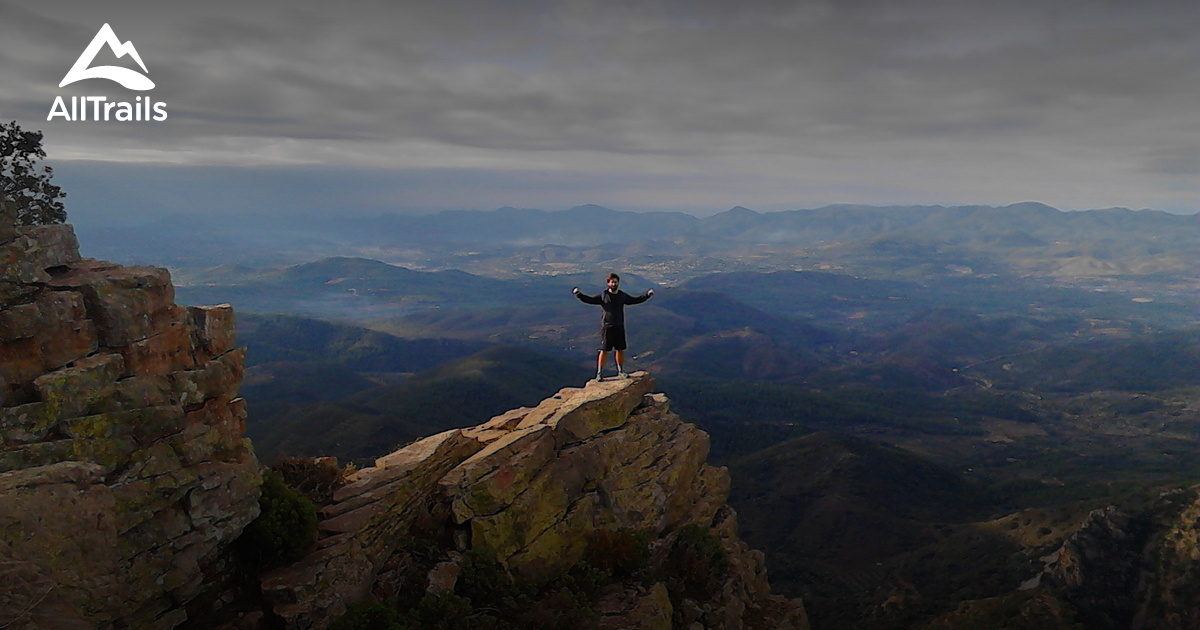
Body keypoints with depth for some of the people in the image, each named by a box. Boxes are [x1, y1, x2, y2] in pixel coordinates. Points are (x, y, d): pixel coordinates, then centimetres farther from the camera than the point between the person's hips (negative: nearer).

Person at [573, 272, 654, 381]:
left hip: (619, 327, 4)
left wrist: (647, 294, 12)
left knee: (620, 350, 11)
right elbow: (589, 299, -6)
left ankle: (621, 371, 27)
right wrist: (579, 294, -21)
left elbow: (636, 300, 20)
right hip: (607, 327, -4)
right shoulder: (603, 295, -3)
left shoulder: (622, 296, 7)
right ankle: (599, 373, 4)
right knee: (604, 350, -4)